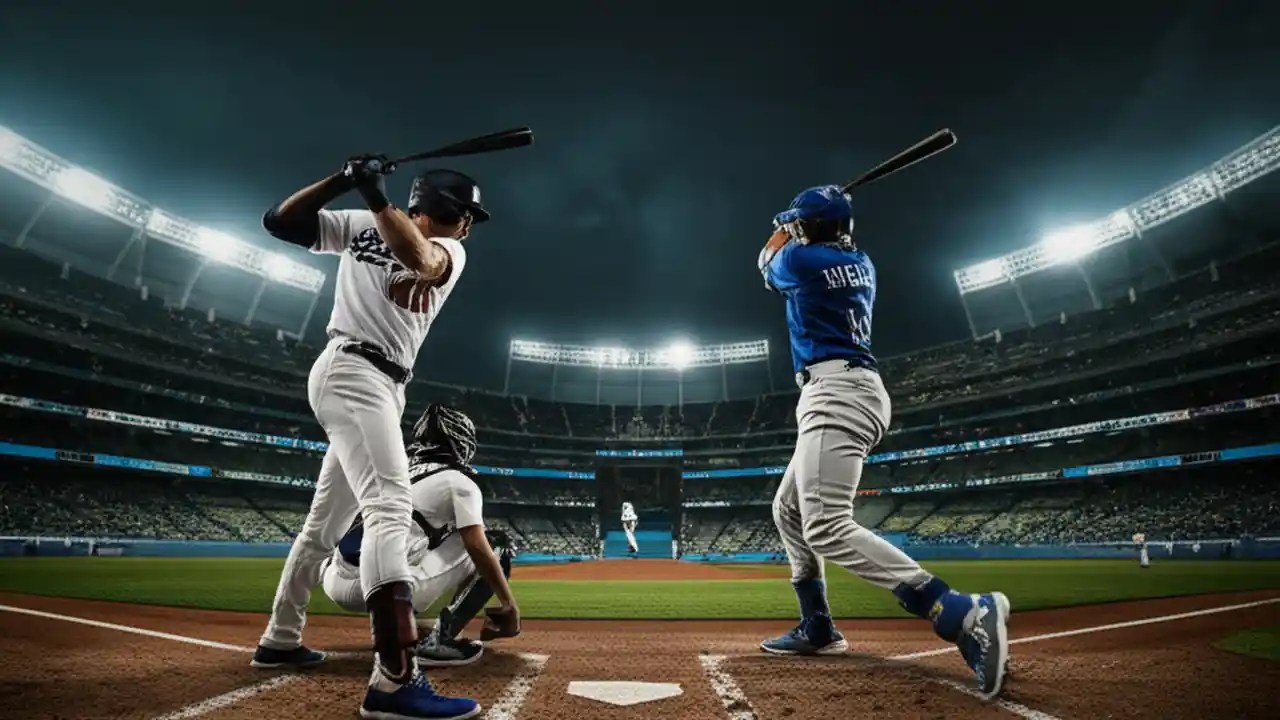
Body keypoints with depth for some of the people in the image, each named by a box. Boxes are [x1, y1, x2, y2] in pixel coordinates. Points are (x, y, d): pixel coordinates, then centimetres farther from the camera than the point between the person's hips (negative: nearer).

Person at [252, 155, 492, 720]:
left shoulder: (449, 251, 13)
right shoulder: (360, 225, 4)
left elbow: (419, 259, -11)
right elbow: (279, 221, 1)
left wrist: (374, 194, -12)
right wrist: (344, 181, -9)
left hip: (382, 388, 8)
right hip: (352, 373, -8)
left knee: (328, 521, 16)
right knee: (390, 509, -23)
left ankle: (280, 640, 31)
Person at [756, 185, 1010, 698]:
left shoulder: (799, 258, -5)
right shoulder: (860, 263, 16)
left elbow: (767, 262, 19)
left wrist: (785, 230, 35)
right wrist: (813, 224, 43)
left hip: (835, 393, -10)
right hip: (850, 392, 10)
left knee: (827, 528, -22)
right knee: (788, 509, 19)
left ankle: (966, 615, -30)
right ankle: (817, 629, 24)